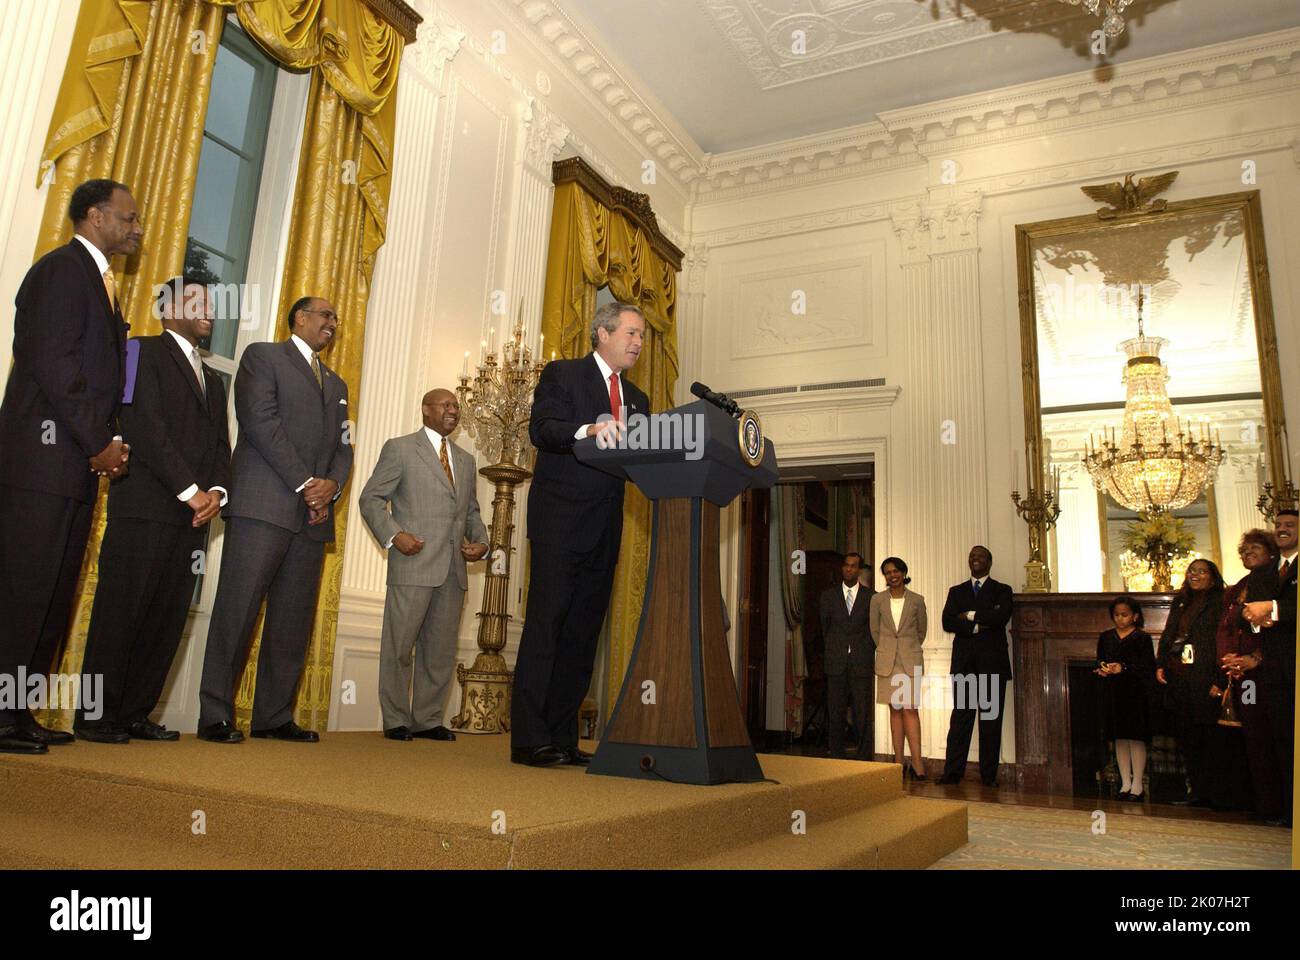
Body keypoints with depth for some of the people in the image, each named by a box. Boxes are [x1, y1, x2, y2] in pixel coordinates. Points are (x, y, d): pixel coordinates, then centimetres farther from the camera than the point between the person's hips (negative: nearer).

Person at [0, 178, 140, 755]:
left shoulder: (97, 280, 23)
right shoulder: (62, 269, -5)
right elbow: (54, 365, -16)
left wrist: (110, 441, 6)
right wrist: (100, 443, -14)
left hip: (78, 467, 9)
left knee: (53, 598, 10)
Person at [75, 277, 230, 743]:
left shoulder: (213, 380, 26)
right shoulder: (146, 351, 4)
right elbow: (143, 425, -9)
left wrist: (216, 490, -2)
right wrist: (189, 489, -13)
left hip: (193, 514, 6)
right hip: (145, 507, -6)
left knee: (168, 619, 4)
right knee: (121, 612, -4)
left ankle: (135, 713, 10)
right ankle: (96, 716, 4)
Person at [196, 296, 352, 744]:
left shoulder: (336, 383, 27)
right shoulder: (262, 356, 8)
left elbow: (344, 447, 19)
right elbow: (260, 421, -6)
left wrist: (331, 485, -3)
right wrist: (305, 484, -12)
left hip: (314, 513, 6)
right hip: (264, 503, -6)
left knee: (294, 620, 4)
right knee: (238, 609, -8)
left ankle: (274, 716, 9)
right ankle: (216, 716, -2)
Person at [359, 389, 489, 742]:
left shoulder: (466, 460, 21)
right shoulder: (399, 448, 5)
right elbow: (371, 498, 1)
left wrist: (480, 541, 6)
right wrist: (393, 535, -14)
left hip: (454, 569, 5)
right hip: (413, 565, -5)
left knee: (441, 651, 8)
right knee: (399, 646, 0)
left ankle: (427, 720, 18)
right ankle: (396, 720, 12)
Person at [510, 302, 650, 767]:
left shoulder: (636, 400, 21)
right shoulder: (561, 374, 3)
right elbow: (540, 429, -13)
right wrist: (587, 429, -31)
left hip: (604, 530, 7)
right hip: (561, 520, -6)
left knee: (582, 633, 7)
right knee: (546, 624, -7)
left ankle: (562, 738, 13)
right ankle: (529, 739, -3)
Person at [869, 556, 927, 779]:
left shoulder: (917, 600, 1)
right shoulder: (877, 600, 4)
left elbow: (922, 630, 12)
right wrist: (887, 650, 12)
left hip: (910, 660, -1)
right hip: (887, 661, 2)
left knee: (910, 709, -8)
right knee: (895, 710, 5)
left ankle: (917, 762, -7)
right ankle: (899, 762, 8)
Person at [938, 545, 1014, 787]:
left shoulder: (1002, 591, 9)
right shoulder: (956, 592, 15)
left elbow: (1002, 617, -11)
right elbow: (947, 622, 0)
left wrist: (970, 615, -5)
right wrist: (978, 625, -10)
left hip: (993, 662, -1)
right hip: (964, 662, 1)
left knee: (991, 720, 1)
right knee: (960, 718, -1)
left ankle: (989, 775, 6)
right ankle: (953, 772, 0)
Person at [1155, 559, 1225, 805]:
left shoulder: (1218, 604, -3)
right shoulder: (1180, 604, 19)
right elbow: (1167, 635, 20)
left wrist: (1217, 680, -17)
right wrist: (1160, 665, 6)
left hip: (1203, 679, -7)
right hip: (1177, 679, 7)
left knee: (1204, 736, -4)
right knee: (1184, 735, 9)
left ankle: (1204, 793, 4)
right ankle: (1196, 789, 16)